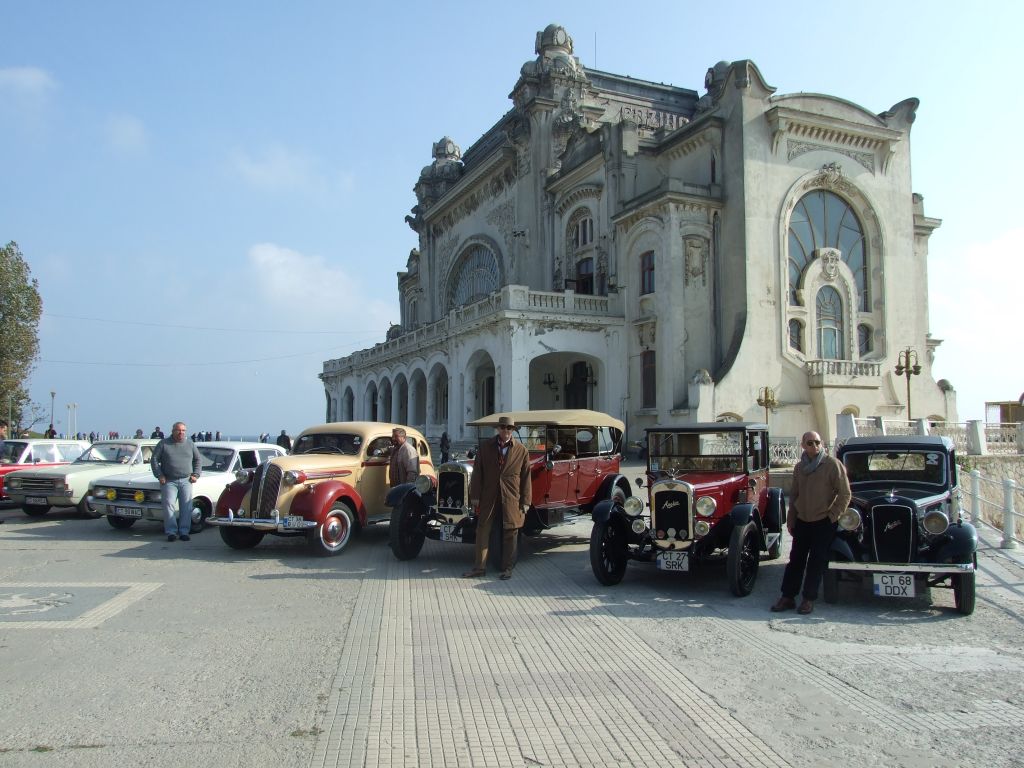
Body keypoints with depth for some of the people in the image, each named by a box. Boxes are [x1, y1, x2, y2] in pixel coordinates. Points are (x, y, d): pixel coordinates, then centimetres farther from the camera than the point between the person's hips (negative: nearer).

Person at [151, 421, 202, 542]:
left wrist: (195, 474, 6)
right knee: (168, 505, -9)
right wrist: (159, 475, -6)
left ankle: (184, 532, 3)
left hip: (186, 481, 2)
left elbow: (198, 460, 18)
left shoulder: (190, 444, 11)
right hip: (168, 481, -2)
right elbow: (154, 460, 3)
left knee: (186, 507, -2)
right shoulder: (163, 444, 4)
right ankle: (171, 532, -5)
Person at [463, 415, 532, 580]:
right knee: (483, 531, 4)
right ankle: (479, 567, 14)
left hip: (511, 499, -1)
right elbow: (477, 472, 5)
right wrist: (475, 496, 0)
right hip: (488, 497, 1)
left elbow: (526, 477, 2)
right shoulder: (485, 447, 4)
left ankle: (507, 568, 18)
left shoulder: (522, 451, 0)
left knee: (510, 533, 6)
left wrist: (525, 502, -1)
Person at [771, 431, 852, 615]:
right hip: (802, 522, 5)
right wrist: (791, 521, 13)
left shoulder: (833, 464, -9)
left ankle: (809, 599, 10)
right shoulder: (800, 467, 8)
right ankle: (788, 597, 12)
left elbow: (845, 494, -9)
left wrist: (832, 516, -10)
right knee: (795, 559, 7)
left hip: (823, 523, -5)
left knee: (816, 562, 1)